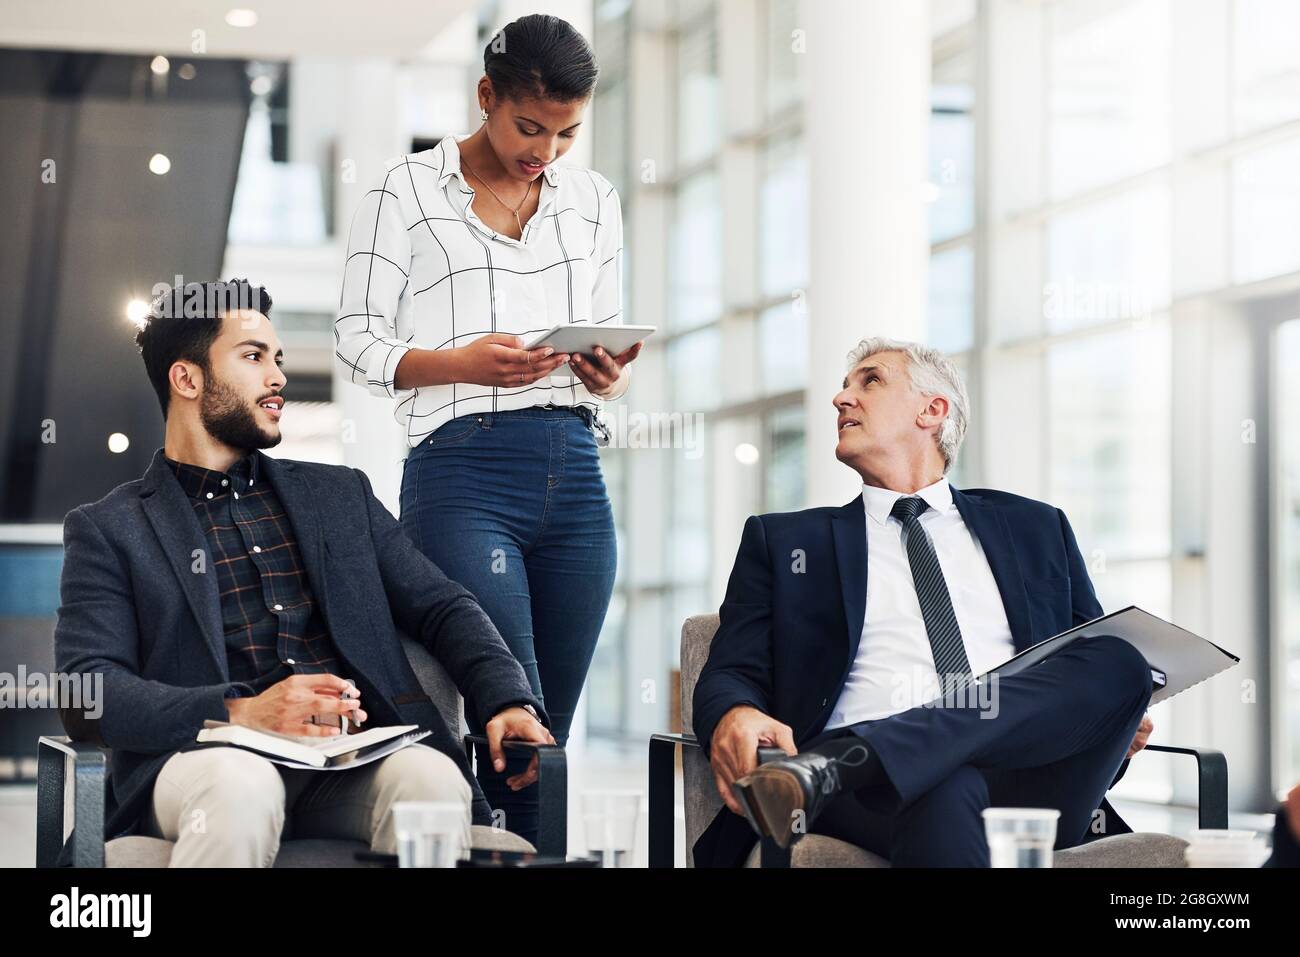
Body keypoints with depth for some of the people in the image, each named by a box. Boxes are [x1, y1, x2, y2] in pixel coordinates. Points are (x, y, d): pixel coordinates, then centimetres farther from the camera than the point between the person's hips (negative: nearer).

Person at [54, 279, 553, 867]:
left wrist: (510, 702, -2)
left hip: (352, 762, 3)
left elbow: (442, 607, 20)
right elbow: (86, 692, -1)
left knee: (429, 777, -32)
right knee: (242, 786, -39)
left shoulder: (340, 495, 26)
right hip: (210, 757, -3)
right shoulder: (106, 530, 13)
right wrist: (242, 713, -18)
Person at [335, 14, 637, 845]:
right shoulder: (410, 192, 4)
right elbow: (360, 339, 3)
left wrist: (613, 377, -2)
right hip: (462, 473, -4)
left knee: (549, 738, 5)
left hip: (574, 475, 5)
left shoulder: (593, 201, 16)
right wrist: (461, 362, -14)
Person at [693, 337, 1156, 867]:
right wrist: (733, 717, -14)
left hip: (1030, 782, 5)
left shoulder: (1035, 529, 28)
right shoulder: (783, 541, 24)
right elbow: (732, 672, 13)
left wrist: (1117, 721, -2)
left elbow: (1101, 665, 25)